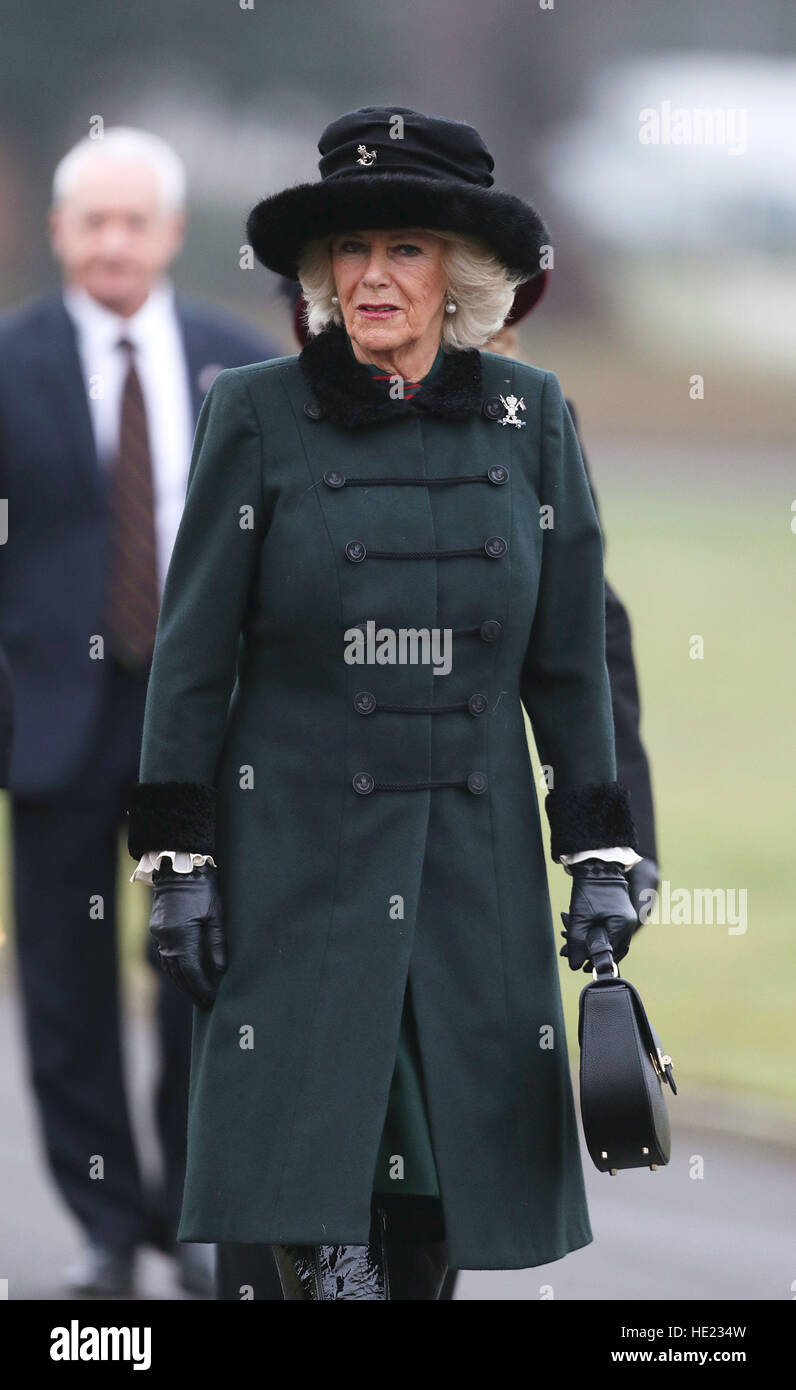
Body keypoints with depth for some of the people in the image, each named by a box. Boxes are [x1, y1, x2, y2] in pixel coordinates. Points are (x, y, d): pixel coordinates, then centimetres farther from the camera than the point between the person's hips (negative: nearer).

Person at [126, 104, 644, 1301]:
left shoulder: (528, 418, 6)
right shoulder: (258, 416, -1)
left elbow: (571, 658, 10)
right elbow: (192, 654, 0)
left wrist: (602, 855, 5)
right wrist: (176, 861, -4)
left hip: (478, 855, 3)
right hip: (300, 852, -3)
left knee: (441, 1205, 6)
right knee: (322, 1216, -10)